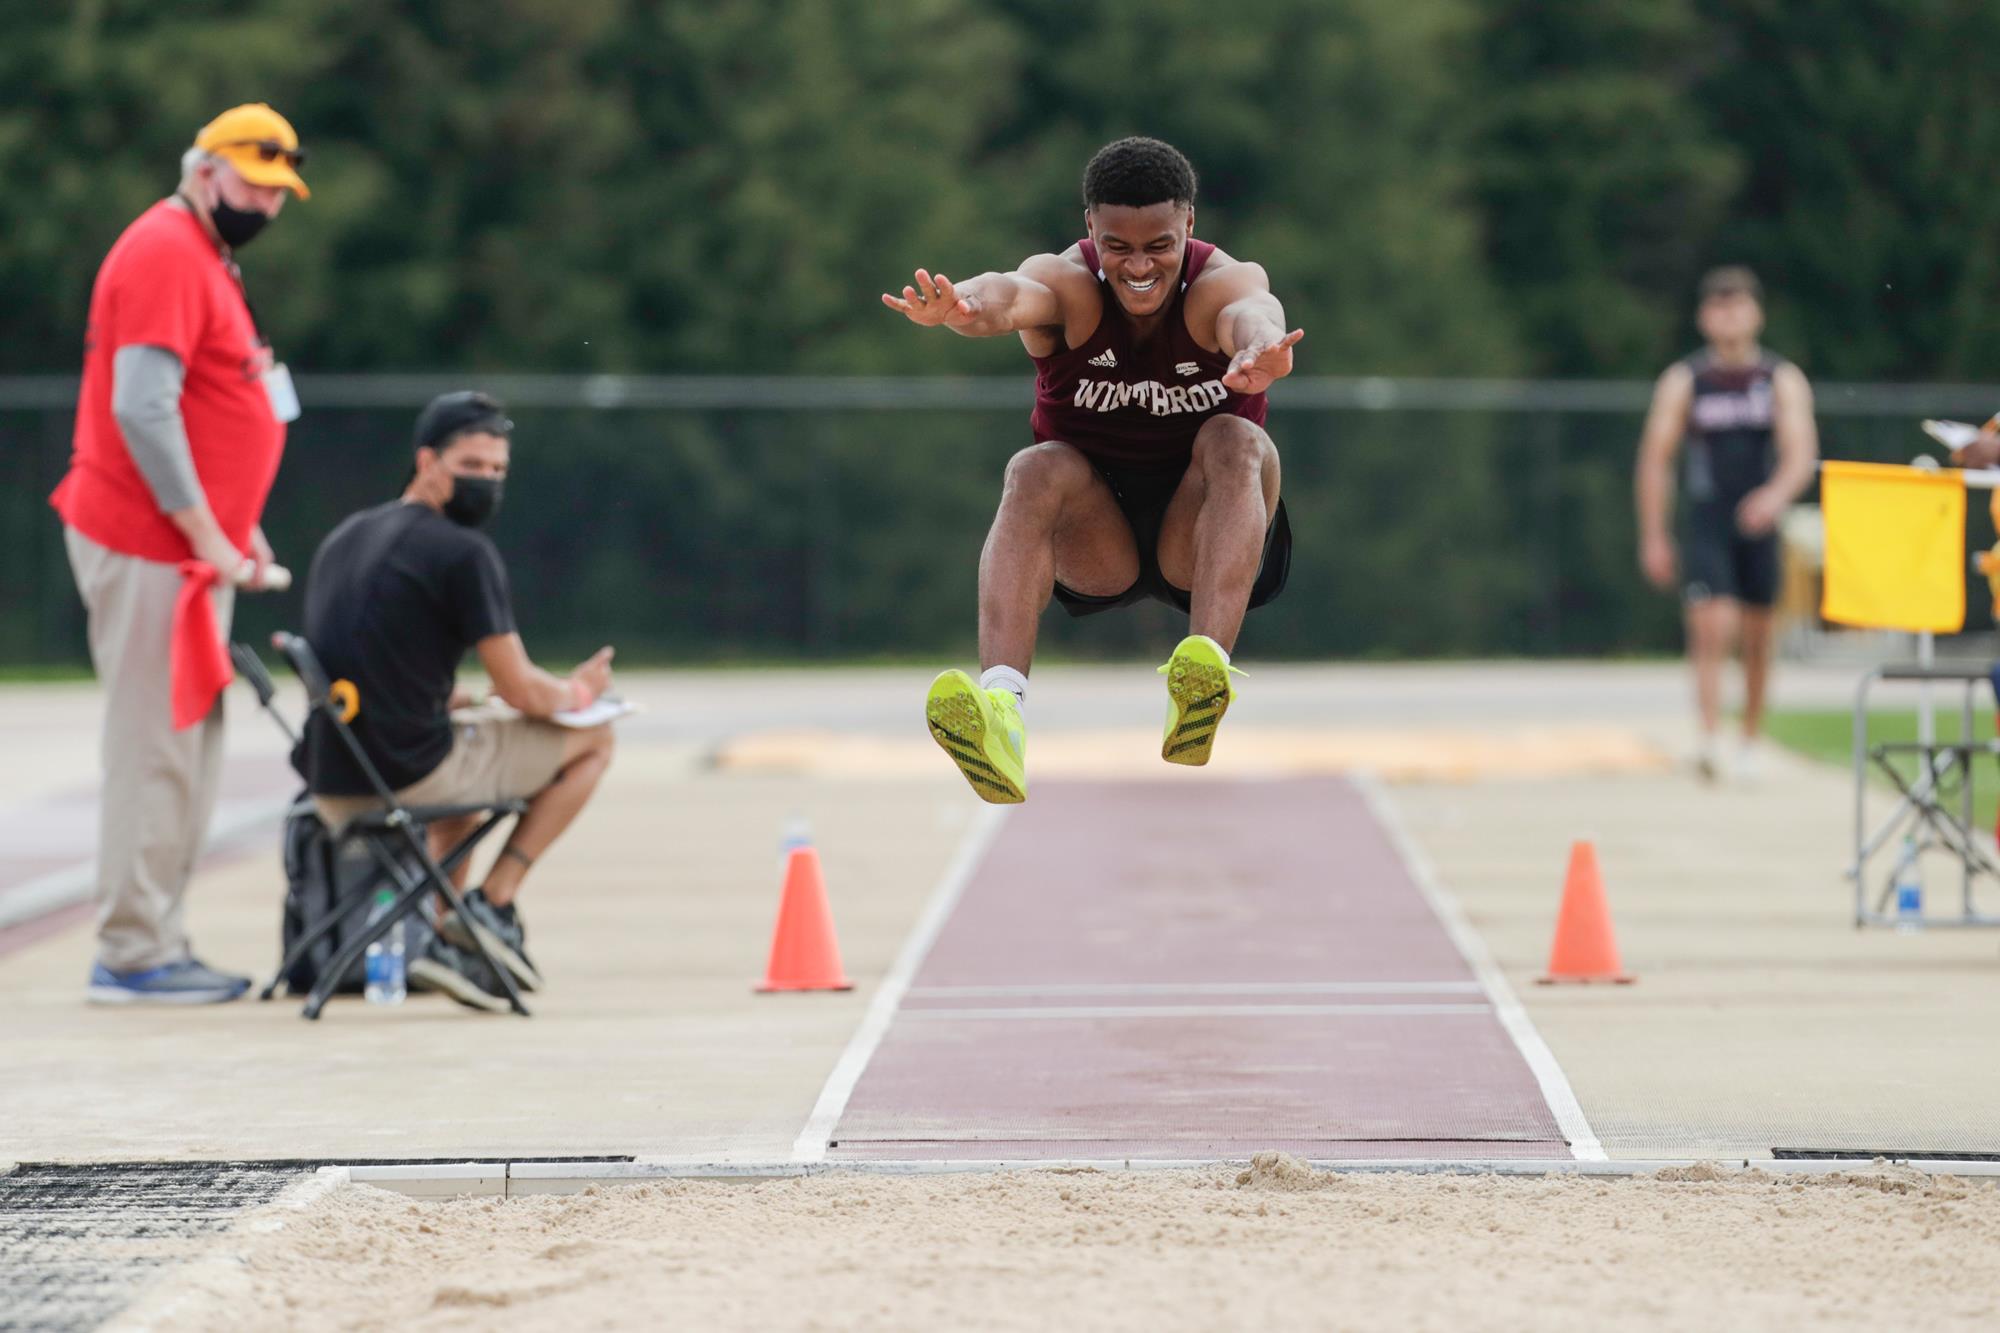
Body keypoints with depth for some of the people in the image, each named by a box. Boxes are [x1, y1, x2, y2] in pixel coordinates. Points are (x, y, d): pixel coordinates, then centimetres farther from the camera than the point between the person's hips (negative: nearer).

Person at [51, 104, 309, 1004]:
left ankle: (161, 946, 15)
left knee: (188, 749, 11)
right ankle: (132, 955, -9)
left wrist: (239, 527, 18)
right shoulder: (164, 251, -13)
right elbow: (142, 407, -21)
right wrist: (205, 533, -20)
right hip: (150, 551, -10)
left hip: (194, 549, 10)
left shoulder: (208, 257, 19)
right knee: (157, 749, -10)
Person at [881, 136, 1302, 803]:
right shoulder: (1066, 285, -12)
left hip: (1205, 536, -1)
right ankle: (1001, 703, -51)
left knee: (1235, 442, -29)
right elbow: (1013, 295, -37)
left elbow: (1252, 311, -41)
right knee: (1038, 470, -29)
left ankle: (1207, 669, -50)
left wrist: (1257, 348, -67)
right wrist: (964, 306, -63)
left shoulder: (1222, 285, -14)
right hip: (1092, 545, 1)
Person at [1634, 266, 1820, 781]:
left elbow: (1802, 452, -10)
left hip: (1759, 523, 1)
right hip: (1705, 521, -1)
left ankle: (1749, 744, 24)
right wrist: (1653, 537, 3)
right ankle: (1709, 740, -26)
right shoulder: (1683, 381, 3)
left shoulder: (1783, 380, 2)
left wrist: (1776, 495, -31)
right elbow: (1655, 459, 6)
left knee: (1758, 640, 8)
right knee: (1712, 626, -19)